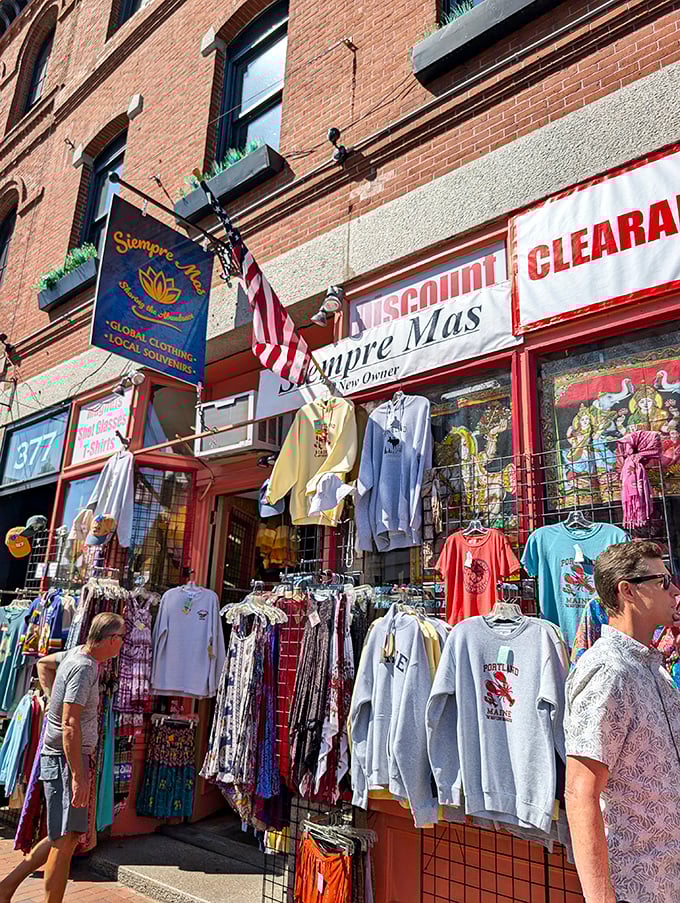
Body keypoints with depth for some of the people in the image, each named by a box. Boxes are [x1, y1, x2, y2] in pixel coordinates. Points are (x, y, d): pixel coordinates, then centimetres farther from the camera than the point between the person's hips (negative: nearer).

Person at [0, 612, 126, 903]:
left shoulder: (75, 653, 6)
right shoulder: (84, 667, -22)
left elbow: (43, 664, 27)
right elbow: (70, 725, -25)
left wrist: (54, 697, 21)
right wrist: (78, 776, -24)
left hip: (60, 756, 10)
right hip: (65, 759, -10)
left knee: (64, 835, 16)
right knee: (65, 839, -3)